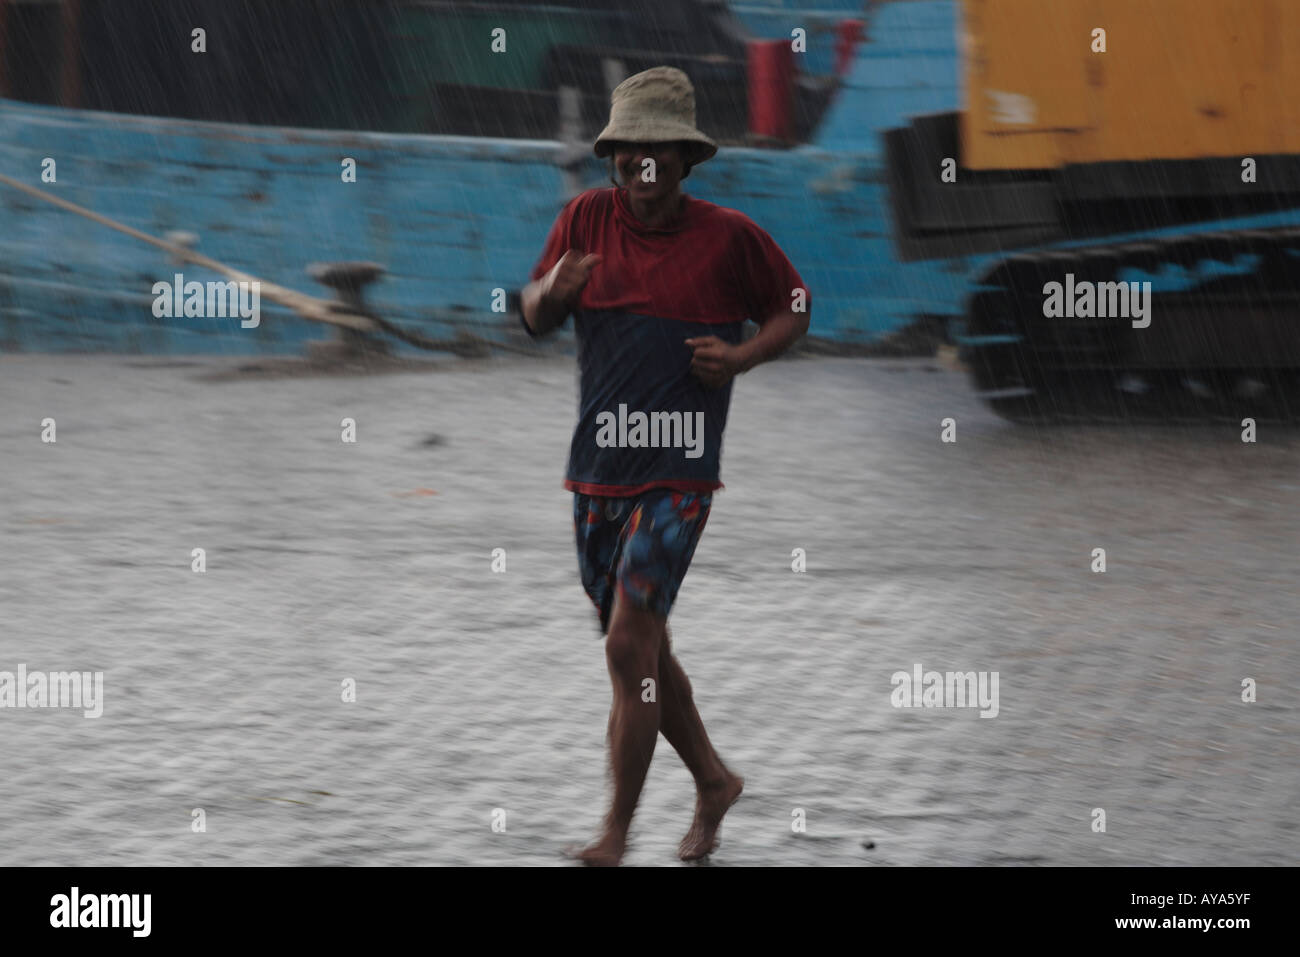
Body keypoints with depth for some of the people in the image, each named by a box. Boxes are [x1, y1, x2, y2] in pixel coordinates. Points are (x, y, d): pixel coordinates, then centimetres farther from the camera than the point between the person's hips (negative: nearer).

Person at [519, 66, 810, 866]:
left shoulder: (729, 235, -4)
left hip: (677, 476, -5)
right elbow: (533, 318, 10)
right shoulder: (589, 217, 4)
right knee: (646, 651, 15)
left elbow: (794, 310, 10)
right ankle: (714, 780, 36)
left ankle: (618, 833, -10)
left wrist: (741, 356, -9)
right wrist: (553, 290, -13)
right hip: (598, 471, 5)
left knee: (630, 645, -15)